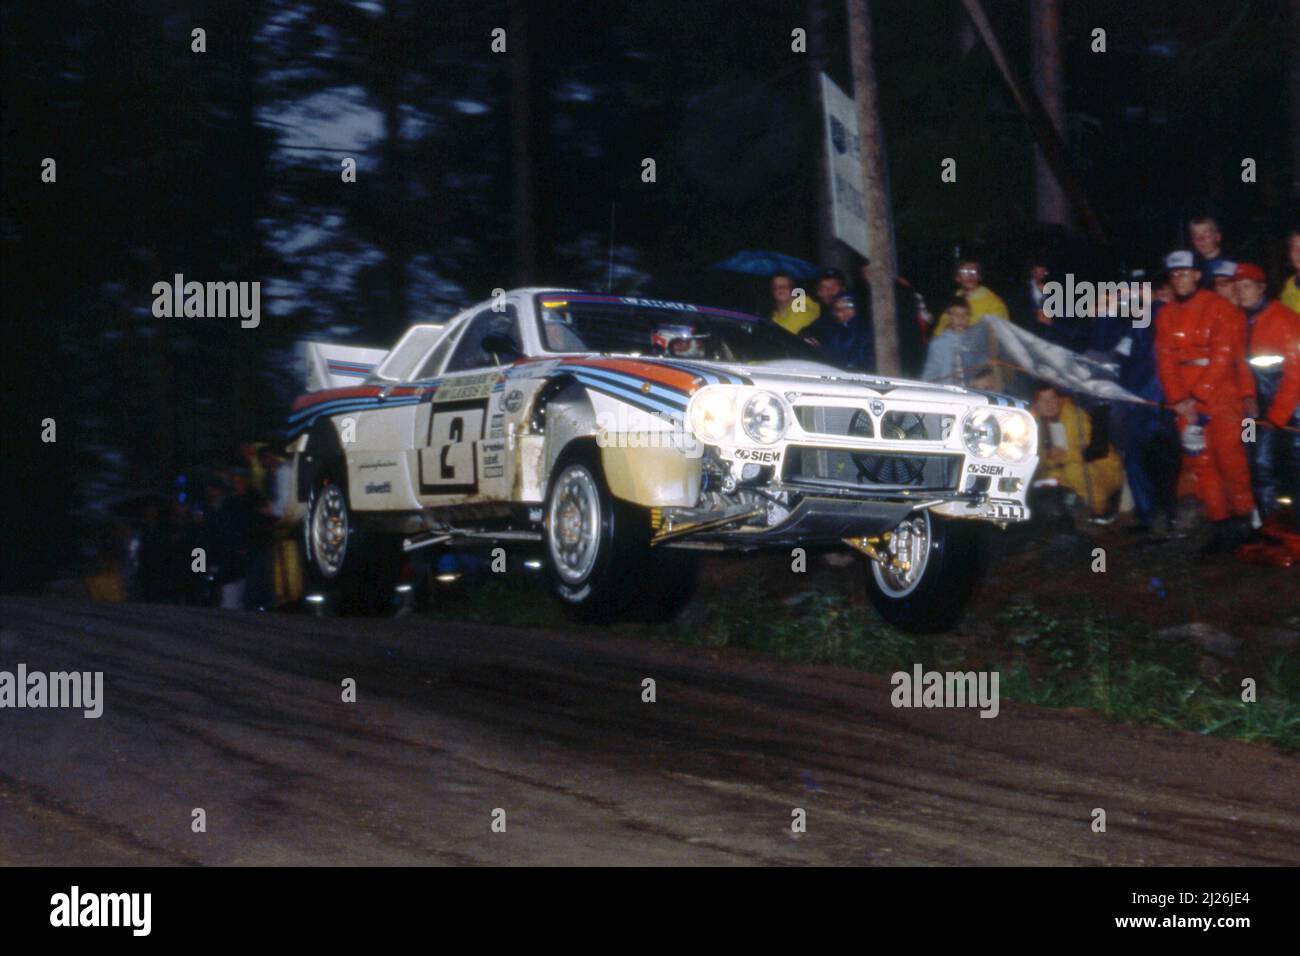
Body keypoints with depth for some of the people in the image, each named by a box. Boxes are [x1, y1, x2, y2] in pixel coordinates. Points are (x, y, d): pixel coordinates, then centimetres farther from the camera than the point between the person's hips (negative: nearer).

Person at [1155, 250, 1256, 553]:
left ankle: (1243, 521, 7)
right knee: (1201, 463, 4)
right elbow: (1165, 359, 5)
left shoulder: (1219, 307, -5)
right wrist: (1179, 399, -7)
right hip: (1185, 403, 5)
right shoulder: (1167, 315, 11)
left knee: (1230, 459, -5)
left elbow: (1223, 356, -11)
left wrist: (1198, 396, -15)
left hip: (1222, 398, -5)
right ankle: (1222, 525, 10)